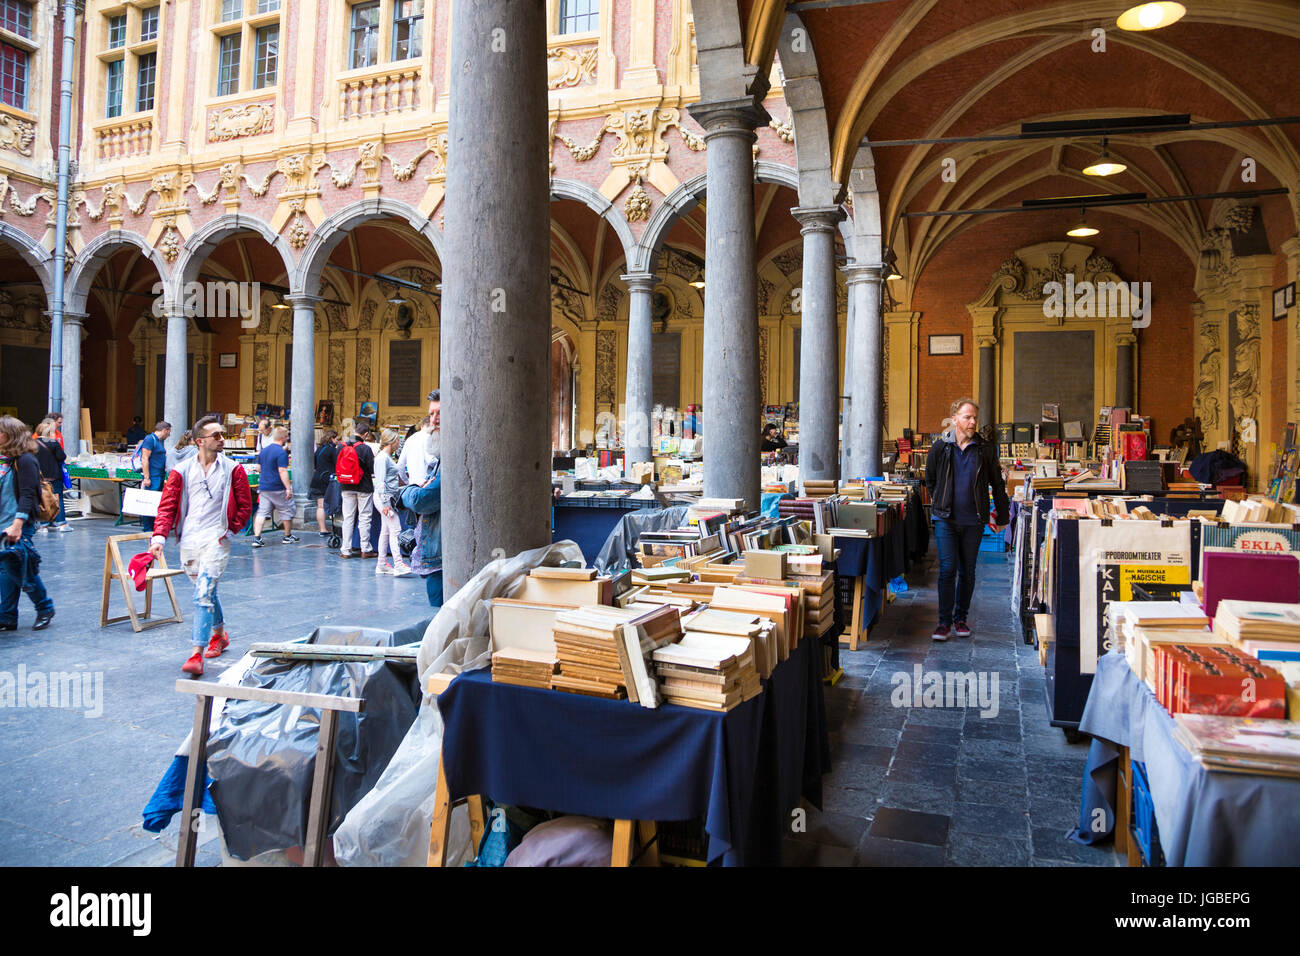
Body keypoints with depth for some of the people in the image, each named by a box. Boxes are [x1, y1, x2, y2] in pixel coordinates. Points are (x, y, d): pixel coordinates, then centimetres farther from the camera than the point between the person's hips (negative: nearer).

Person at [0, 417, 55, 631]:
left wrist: (17, 524, -24)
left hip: (20, 525, -8)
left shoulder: (25, 460, -12)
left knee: (21, 571, -2)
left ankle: (45, 609, 14)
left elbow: (27, 495, -18)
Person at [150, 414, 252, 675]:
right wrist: (159, 537, -10)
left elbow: (244, 506, 6)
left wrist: (230, 531, -4)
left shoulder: (232, 469, 0)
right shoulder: (182, 471, 3)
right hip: (189, 541, 3)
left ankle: (197, 654, -15)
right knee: (205, 592, 18)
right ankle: (219, 634, 41)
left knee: (203, 594, -14)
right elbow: (167, 506, 2)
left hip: (216, 539, -3)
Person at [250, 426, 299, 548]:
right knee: (286, 511, 10)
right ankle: (288, 536, 20)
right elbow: (282, 471, -20)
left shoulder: (263, 450, 10)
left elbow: (258, 468, 17)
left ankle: (256, 538, -5)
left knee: (262, 512, 4)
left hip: (263, 487, 7)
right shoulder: (281, 452, -15)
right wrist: (288, 488, -19)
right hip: (278, 488, -7)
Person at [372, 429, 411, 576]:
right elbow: (381, 482, -18)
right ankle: (398, 563, -17)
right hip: (384, 497, -10)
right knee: (395, 530, -14)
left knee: (385, 531, 12)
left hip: (389, 497, 10)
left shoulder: (388, 457, 17)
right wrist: (385, 503, -21)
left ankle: (381, 564, 16)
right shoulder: (382, 457, -13)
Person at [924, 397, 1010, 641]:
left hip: (973, 521, 1)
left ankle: (961, 618, 21)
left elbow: (997, 485, 9)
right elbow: (929, 479, 16)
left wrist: (1003, 516, 11)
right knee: (947, 569, -7)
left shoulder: (985, 449, 1)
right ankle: (944, 622, -1)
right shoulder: (940, 447, 0)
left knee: (967, 571, 9)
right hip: (945, 519, -1)